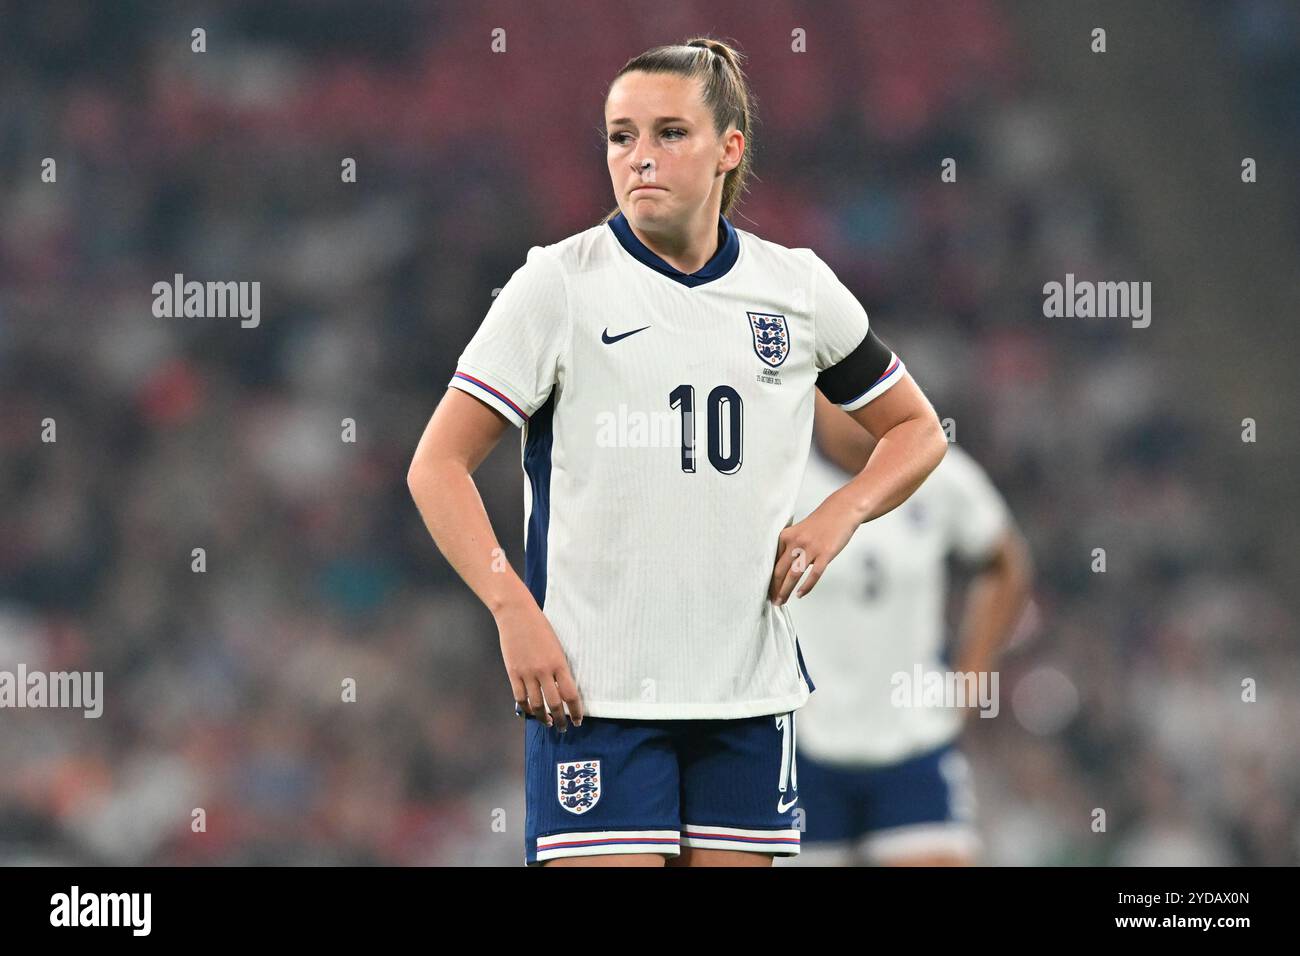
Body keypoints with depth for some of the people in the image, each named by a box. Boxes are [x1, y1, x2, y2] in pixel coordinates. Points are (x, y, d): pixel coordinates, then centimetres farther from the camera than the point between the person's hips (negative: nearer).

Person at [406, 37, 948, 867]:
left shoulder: (798, 288, 8)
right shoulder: (559, 283, -2)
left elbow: (916, 430, 22)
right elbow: (438, 466, -2)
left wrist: (838, 517, 2)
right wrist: (515, 613, -14)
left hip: (749, 691, 4)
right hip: (593, 691, -4)